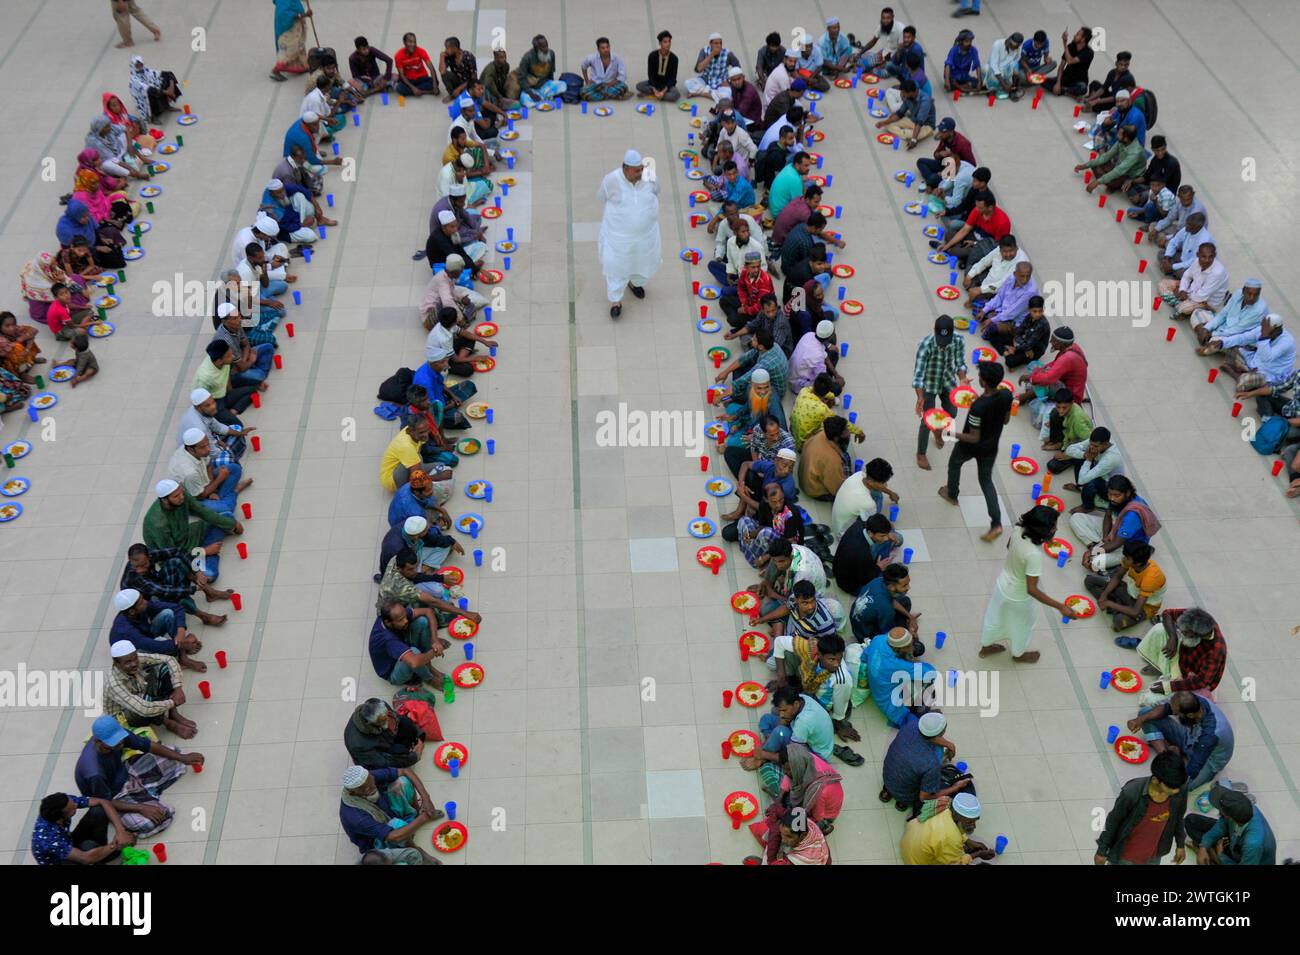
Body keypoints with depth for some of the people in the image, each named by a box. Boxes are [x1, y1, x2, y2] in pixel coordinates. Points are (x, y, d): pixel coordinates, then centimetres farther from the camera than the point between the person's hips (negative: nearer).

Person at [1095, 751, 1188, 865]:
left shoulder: (1180, 791, -23)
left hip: (1153, 855, 4)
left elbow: (1178, 818, 0)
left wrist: (1180, 845, 13)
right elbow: (1113, 821, -18)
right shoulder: (1132, 792, -35)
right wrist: (1102, 850, -7)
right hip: (1126, 854, -4)